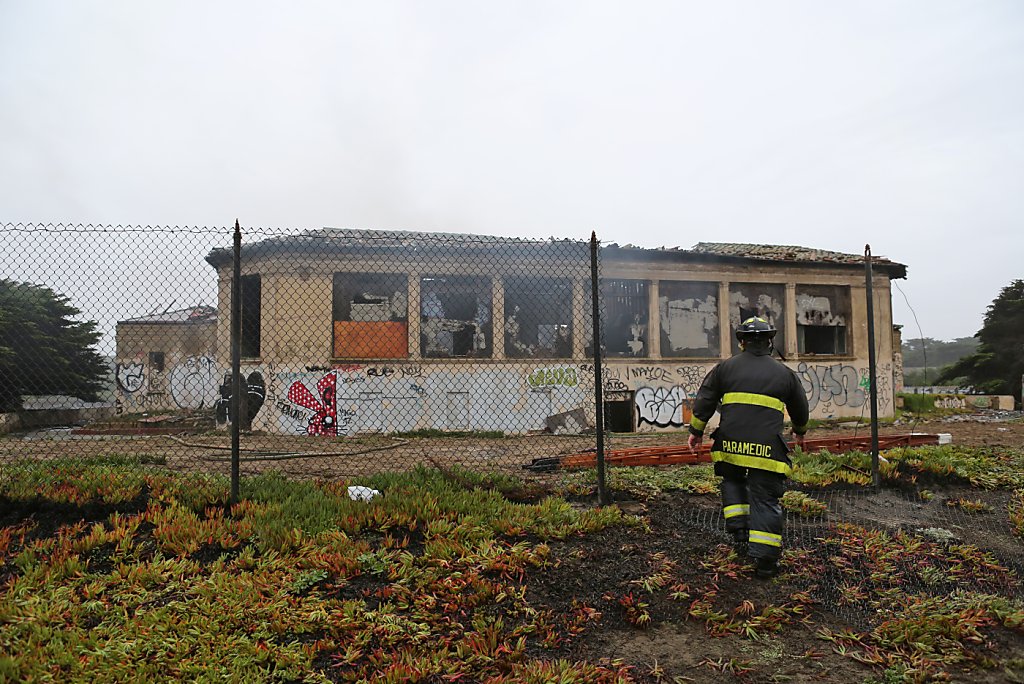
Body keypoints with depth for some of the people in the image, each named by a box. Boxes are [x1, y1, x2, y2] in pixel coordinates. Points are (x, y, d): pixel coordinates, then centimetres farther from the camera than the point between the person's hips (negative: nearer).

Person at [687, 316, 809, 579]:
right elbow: (799, 408, 26)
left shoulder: (725, 367, 7)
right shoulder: (784, 373, 12)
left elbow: (704, 401, 6)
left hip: (731, 444, 1)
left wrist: (696, 431, 16)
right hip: (767, 449, 0)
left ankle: (738, 528, 13)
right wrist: (800, 432, 44)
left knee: (732, 481, 27)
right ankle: (765, 561, 6)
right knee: (765, 500, 4)